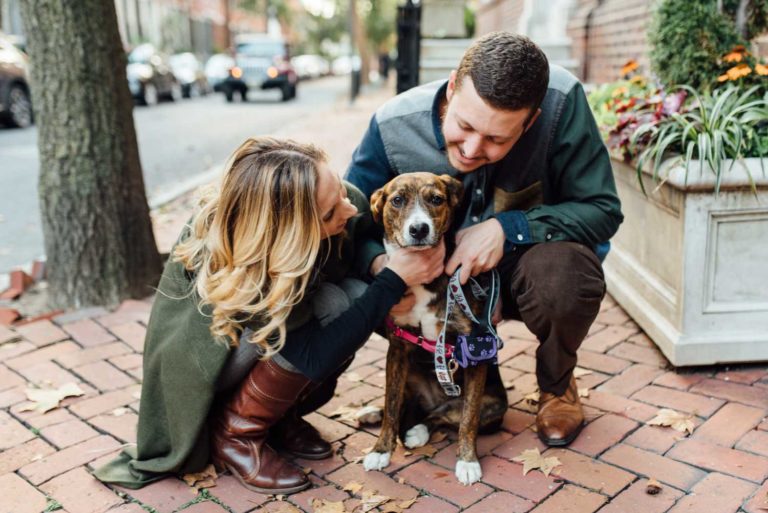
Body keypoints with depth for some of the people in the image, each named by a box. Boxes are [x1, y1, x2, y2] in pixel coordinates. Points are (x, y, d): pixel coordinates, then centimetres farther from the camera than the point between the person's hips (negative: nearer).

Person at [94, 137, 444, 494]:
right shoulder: (221, 261, -38)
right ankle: (234, 433, -11)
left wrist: (382, 265, -25)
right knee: (333, 304, -29)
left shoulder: (348, 205, -24)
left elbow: (362, 251, -1)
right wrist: (394, 280, -37)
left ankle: (281, 415, -1)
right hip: (201, 355, -6)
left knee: (358, 297, -21)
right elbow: (314, 358, -36)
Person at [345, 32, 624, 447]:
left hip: (529, 260, -2)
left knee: (561, 269, -36)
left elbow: (602, 210, -21)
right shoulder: (394, 126, -23)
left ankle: (557, 383, 2)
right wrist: (376, 262, -35)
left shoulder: (561, 102, -27)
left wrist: (507, 229, -34)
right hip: (439, 276, 3)